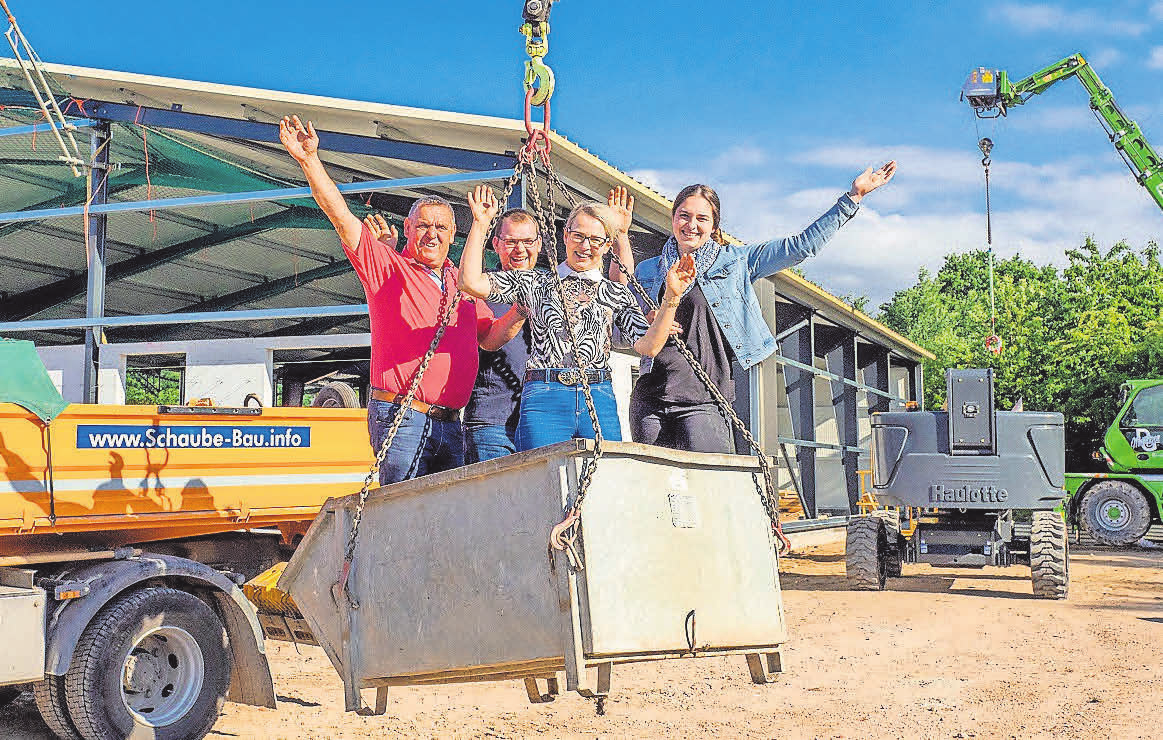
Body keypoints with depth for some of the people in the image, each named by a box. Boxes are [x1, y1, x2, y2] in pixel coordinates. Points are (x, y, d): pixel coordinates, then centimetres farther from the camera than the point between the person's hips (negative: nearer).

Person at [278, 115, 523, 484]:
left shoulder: (463, 283, 19)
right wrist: (309, 159, -14)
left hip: (450, 423, 6)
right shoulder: (387, 267, 3)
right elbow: (341, 216, -6)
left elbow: (490, 337, 24)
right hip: (400, 417, -6)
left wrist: (521, 312, 5)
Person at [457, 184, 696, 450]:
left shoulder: (616, 294, 15)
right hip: (543, 400, -1)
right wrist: (480, 223, 1)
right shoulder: (535, 282, 12)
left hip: (600, 400, 2)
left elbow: (647, 346, 1)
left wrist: (671, 297, -11)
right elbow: (471, 283, 3)